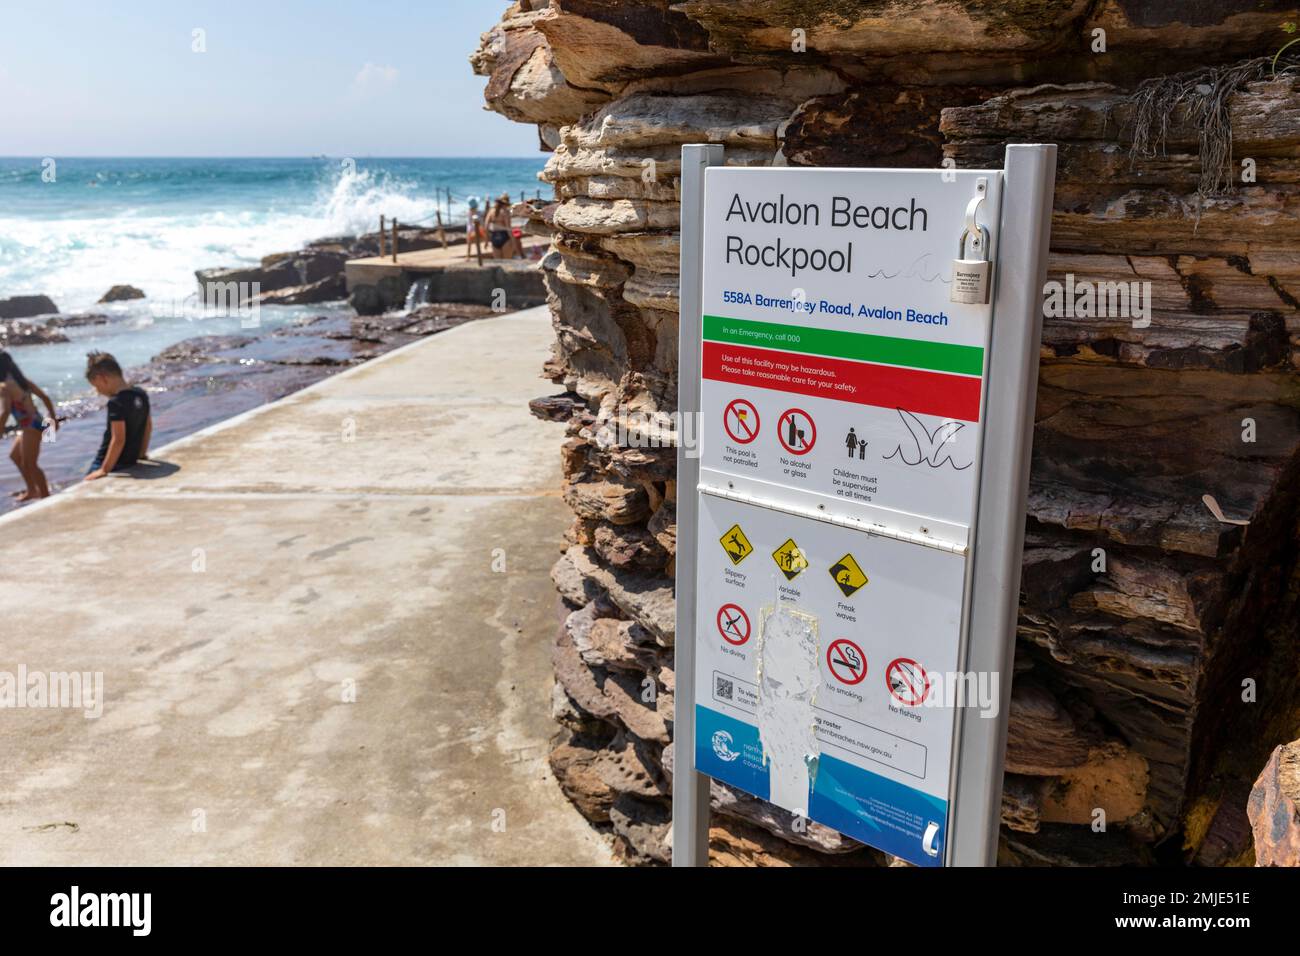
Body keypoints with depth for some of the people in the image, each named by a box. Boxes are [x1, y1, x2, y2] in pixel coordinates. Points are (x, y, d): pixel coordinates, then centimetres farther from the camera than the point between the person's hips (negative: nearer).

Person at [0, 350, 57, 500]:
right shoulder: (22, 380, 9)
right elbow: (45, 397, 13)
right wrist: (54, 418, 20)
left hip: (29, 426, -9)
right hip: (35, 422, 9)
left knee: (29, 464, -1)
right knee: (15, 455, 25)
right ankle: (32, 490, 34)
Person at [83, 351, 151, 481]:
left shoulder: (116, 402, -20)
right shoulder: (140, 394, 5)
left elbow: (118, 440, -24)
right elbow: (148, 426, 16)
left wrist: (104, 470, -21)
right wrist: (141, 453, 26)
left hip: (113, 465, -8)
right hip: (131, 461, 9)